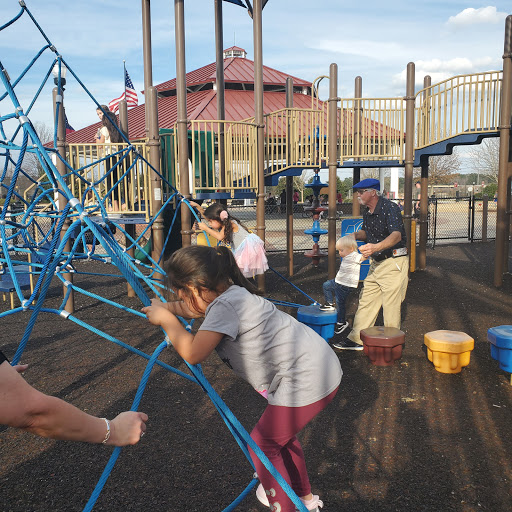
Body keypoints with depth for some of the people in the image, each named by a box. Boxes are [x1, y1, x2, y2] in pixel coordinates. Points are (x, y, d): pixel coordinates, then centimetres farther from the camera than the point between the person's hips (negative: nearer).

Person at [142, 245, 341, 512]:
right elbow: (195, 308, 29)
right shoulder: (231, 293, 9)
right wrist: (165, 308, 18)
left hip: (307, 379, -10)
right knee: (281, 432, 28)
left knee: (262, 443, 7)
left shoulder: (226, 305, -21)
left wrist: (166, 318, -11)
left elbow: (192, 353, -25)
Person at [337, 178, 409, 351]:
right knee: (366, 299, 10)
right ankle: (357, 340, 19)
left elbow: (396, 235, -31)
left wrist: (375, 247, -47)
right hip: (376, 263, 9)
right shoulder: (367, 212, 9)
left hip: (394, 262, -9)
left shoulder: (390, 208, -18)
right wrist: (355, 235, 4)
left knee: (391, 306, -3)